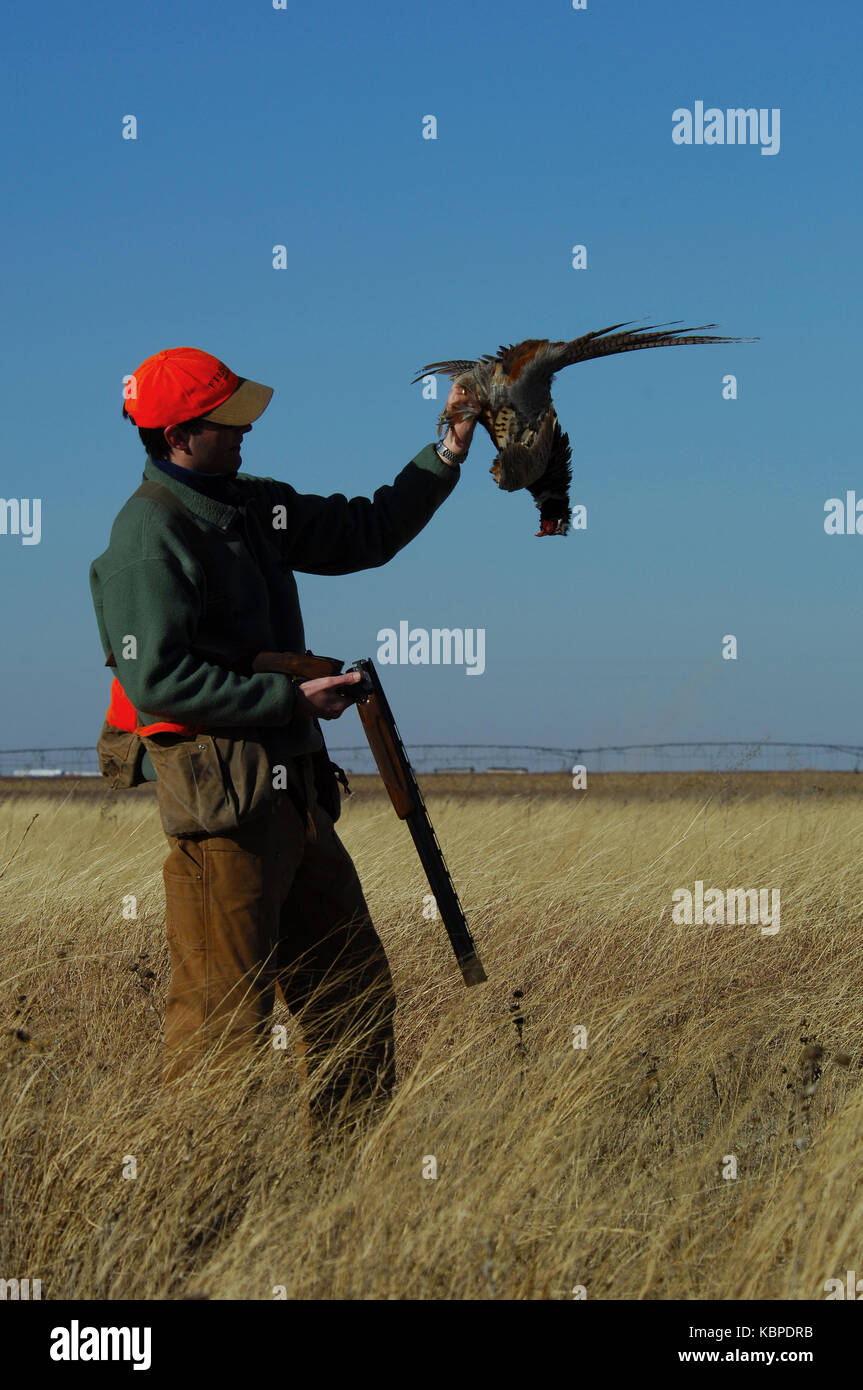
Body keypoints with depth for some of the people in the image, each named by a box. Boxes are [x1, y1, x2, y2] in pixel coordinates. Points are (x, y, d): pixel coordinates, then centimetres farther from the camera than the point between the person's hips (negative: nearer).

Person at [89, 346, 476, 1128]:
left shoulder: (250, 506, 15)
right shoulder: (150, 536, -12)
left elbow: (368, 534, 22)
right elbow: (158, 680, -19)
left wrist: (448, 453, 12)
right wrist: (293, 698, -17)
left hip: (290, 791, 9)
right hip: (220, 796, -9)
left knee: (356, 986, 13)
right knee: (227, 1009, -6)